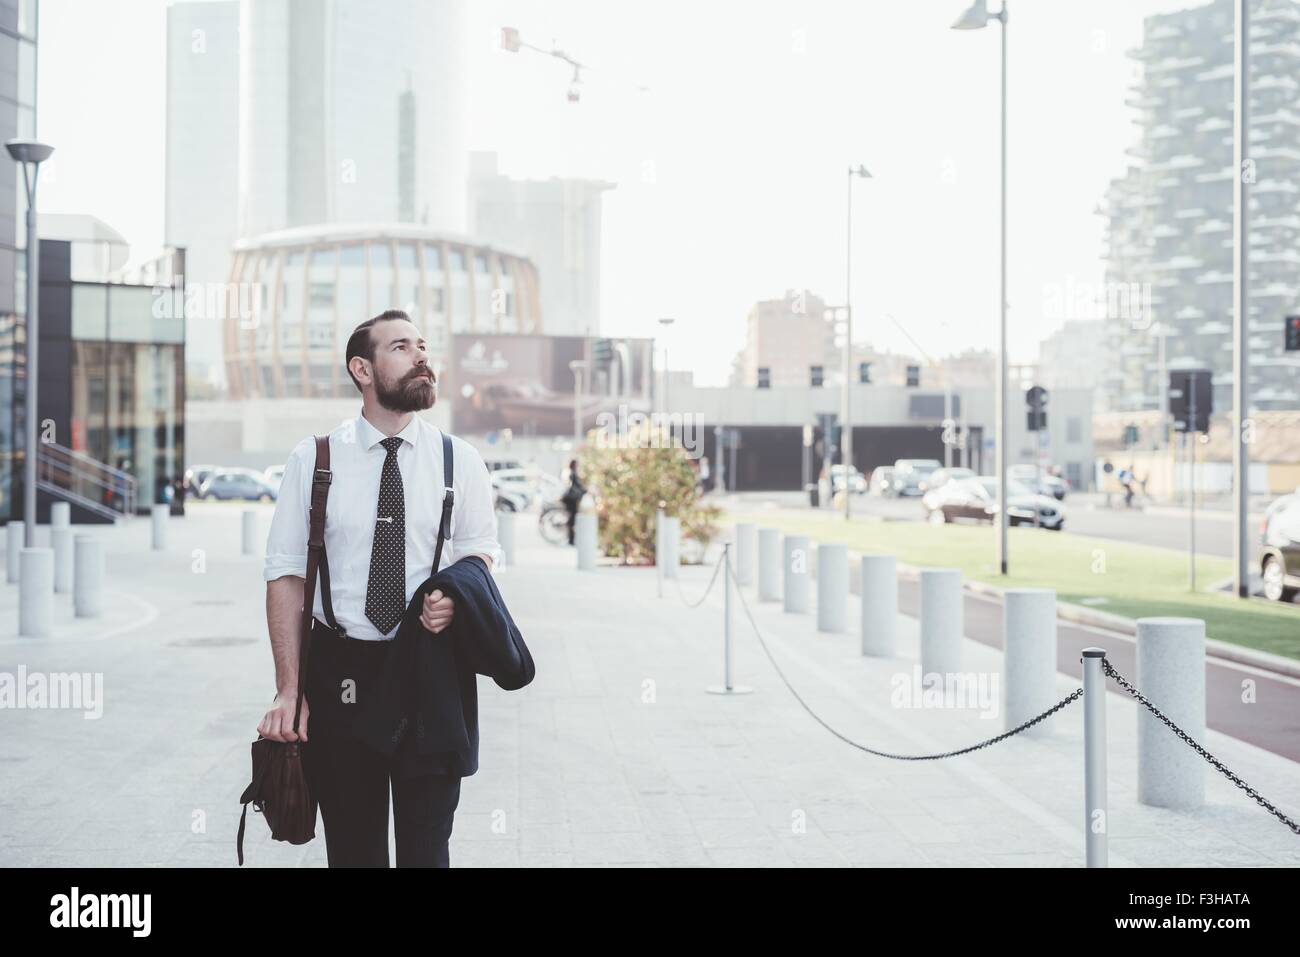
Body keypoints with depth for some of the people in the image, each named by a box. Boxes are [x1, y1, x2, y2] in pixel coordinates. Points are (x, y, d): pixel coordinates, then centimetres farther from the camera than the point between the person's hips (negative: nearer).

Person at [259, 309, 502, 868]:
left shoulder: (460, 460, 3)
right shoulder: (313, 459, 0)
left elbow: (481, 550, 13)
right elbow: (286, 572, -1)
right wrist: (288, 690, -9)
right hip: (340, 670, 0)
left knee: (427, 845, 7)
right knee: (352, 847, 9)